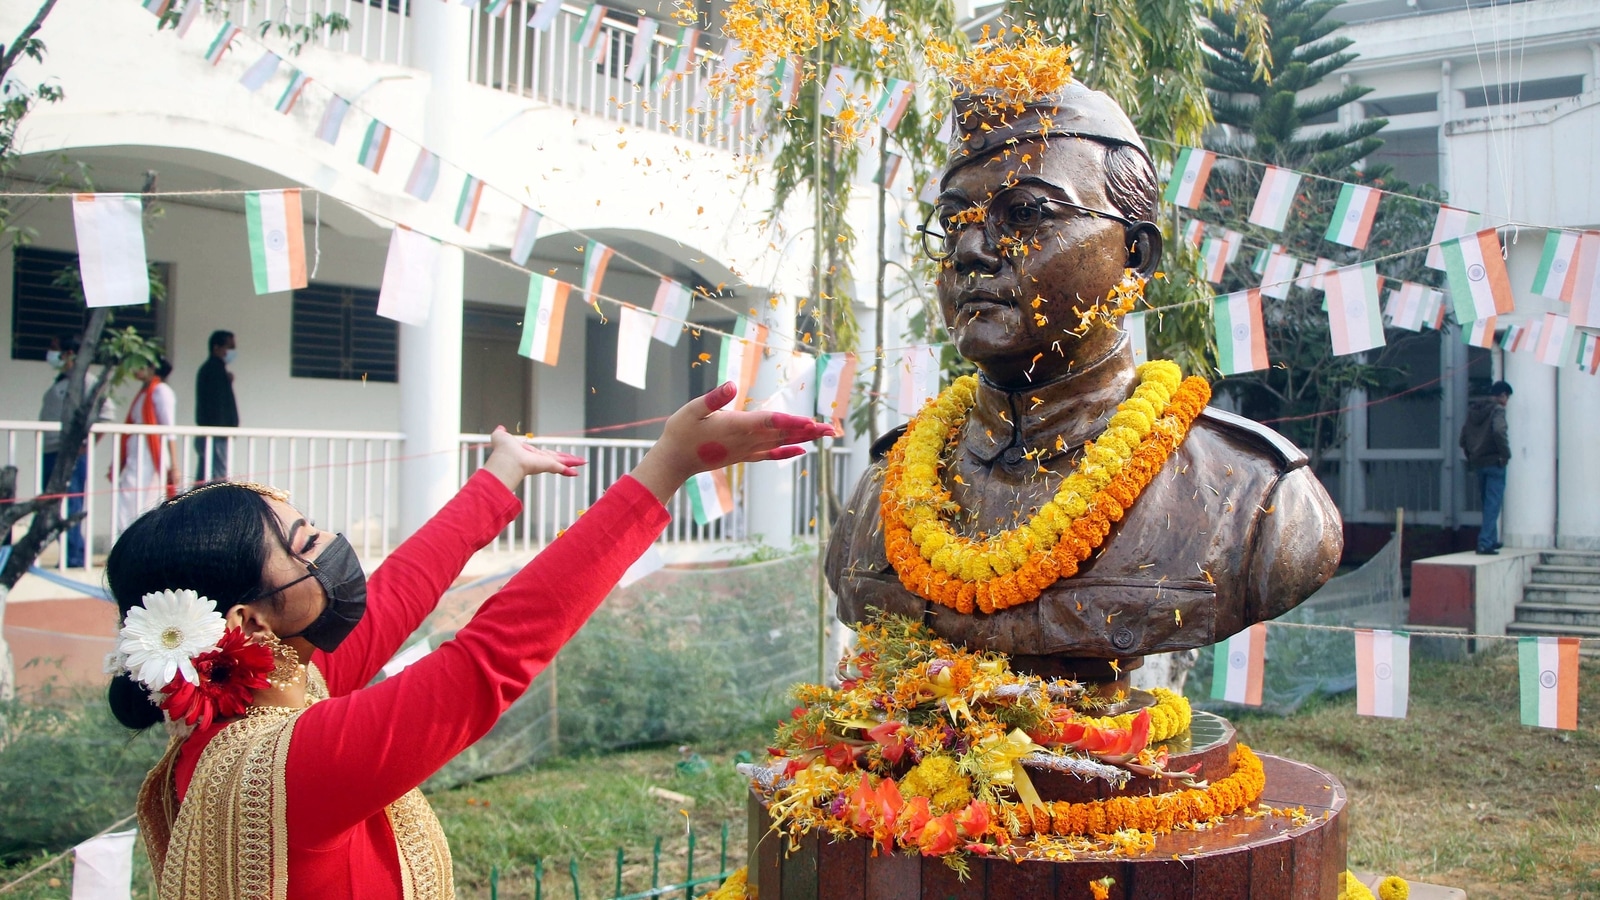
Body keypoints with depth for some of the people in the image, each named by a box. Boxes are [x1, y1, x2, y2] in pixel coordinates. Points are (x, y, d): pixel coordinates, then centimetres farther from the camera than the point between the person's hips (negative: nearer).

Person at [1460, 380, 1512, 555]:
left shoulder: (1473, 410, 12)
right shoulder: (1497, 409, -9)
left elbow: (1464, 437, 14)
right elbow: (1499, 431, -27)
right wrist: (1506, 454, -17)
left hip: (1478, 462, 7)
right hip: (1494, 462, -7)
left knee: (1488, 503, 18)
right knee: (1493, 504, -5)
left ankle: (1491, 540, 25)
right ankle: (1485, 543, -10)